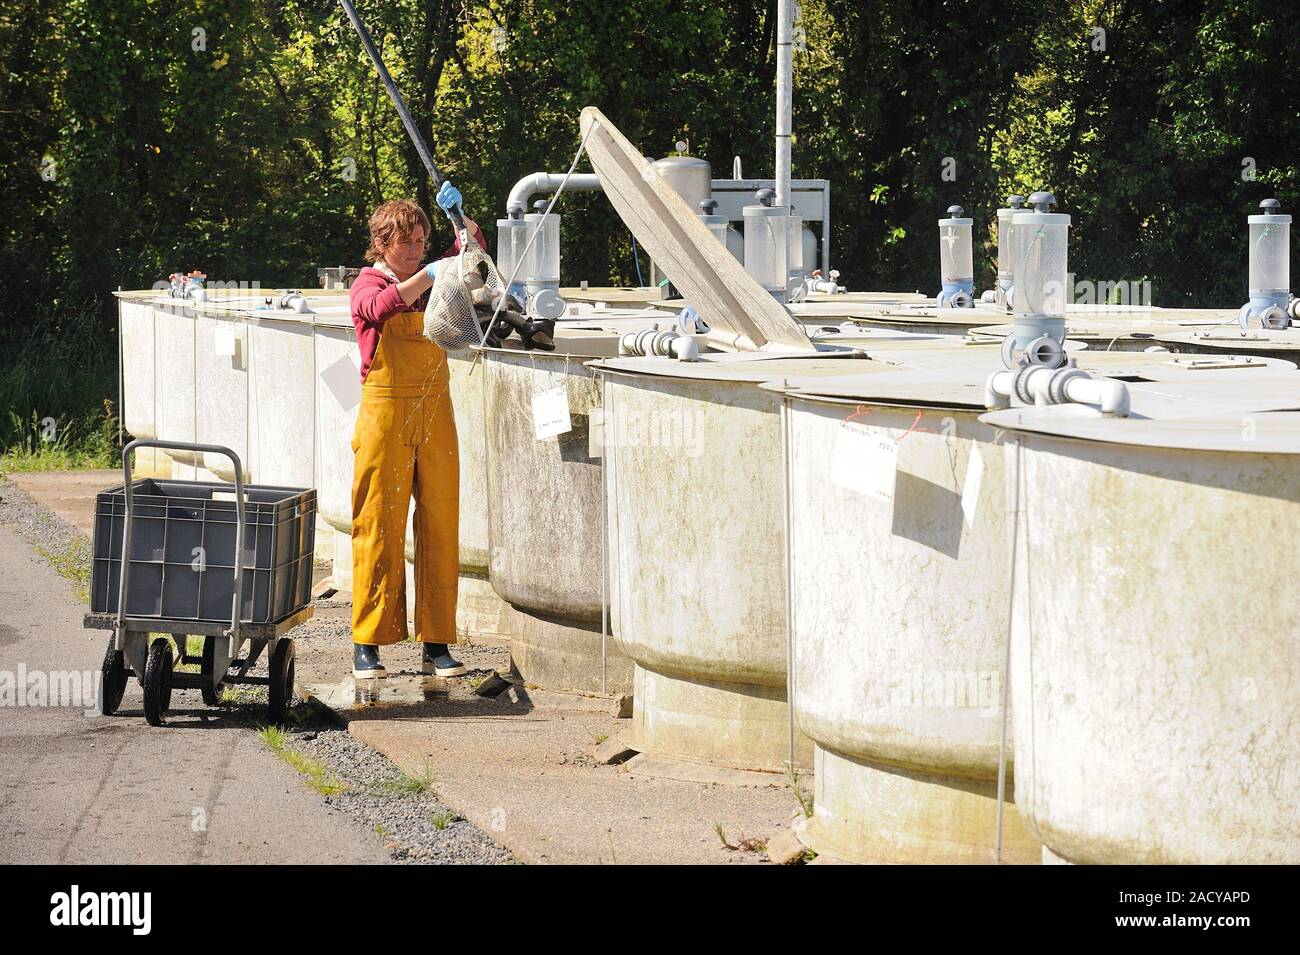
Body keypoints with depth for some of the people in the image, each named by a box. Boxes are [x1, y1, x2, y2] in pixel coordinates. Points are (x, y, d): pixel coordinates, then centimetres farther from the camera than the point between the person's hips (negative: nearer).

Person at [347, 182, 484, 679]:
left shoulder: (430, 280, 15)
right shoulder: (367, 284, 0)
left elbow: (471, 245, 12)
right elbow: (381, 306, -22)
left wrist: (457, 213, -8)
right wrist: (429, 275, -30)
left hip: (435, 415, 5)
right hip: (385, 414, -5)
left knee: (440, 527, 3)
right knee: (379, 528, -3)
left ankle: (436, 644, 7)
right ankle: (367, 644, 1)